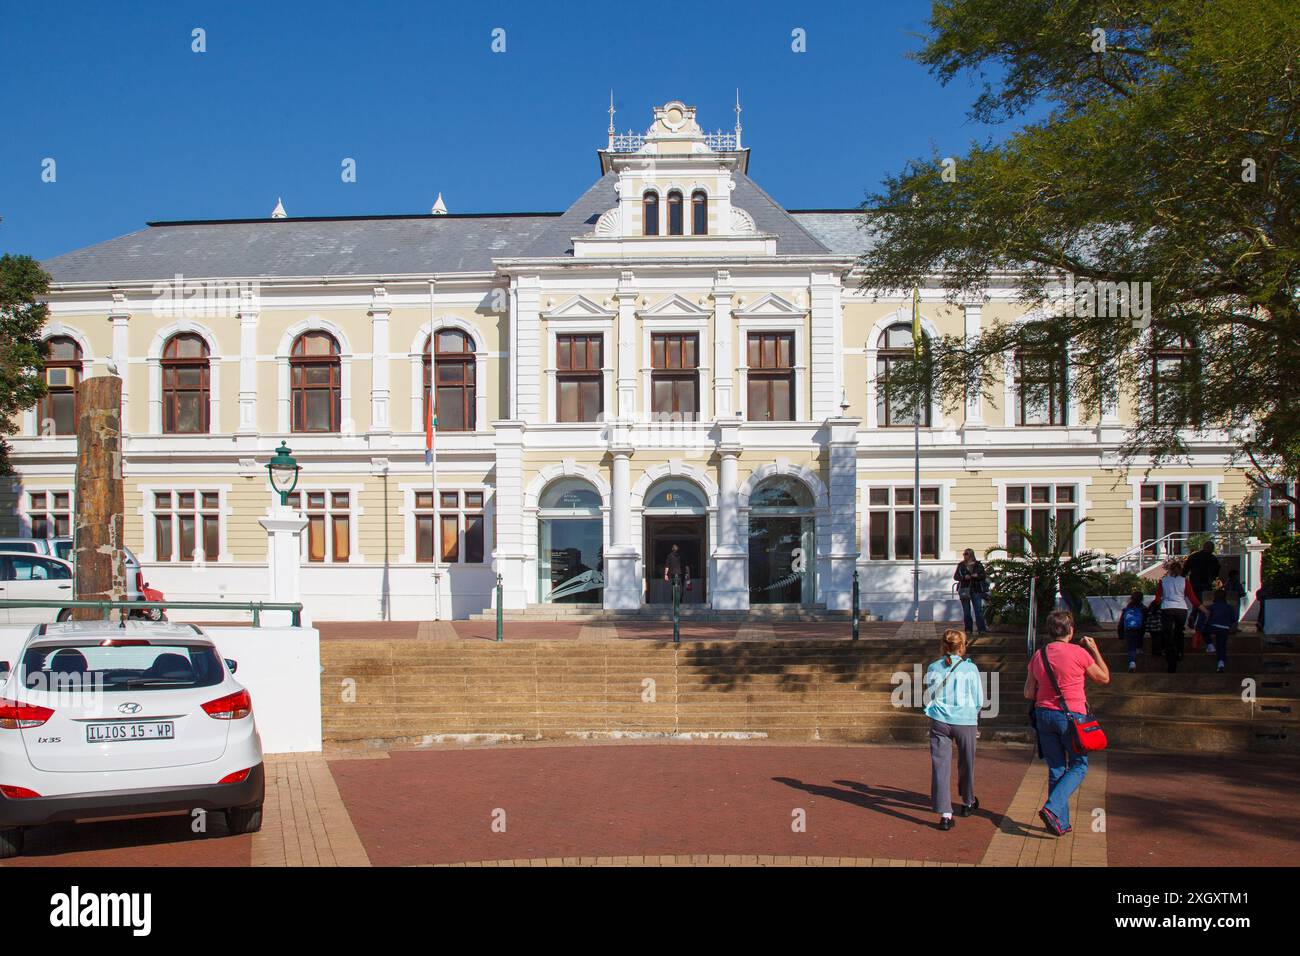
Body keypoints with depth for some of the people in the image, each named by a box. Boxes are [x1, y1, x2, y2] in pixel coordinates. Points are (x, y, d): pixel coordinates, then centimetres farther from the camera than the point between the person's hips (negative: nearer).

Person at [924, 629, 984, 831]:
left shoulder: (933, 668, 0)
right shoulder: (970, 668, -4)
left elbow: (928, 698, 8)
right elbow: (979, 701, 1)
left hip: (939, 722, 1)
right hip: (966, 721, 0)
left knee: (940, 765, 1)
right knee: (966, 764, 20)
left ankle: (945, 814, -7)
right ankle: (968, 802, 41)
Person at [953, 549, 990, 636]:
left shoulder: (978, 565, 5)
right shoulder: (961, 565, 7)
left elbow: (984, 575, 5)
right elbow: (955, 576, 3)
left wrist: (977, 575, -15)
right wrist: (964, 577, -13)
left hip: (976, 590, -1)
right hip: (964, 590, 1)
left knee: (978, 610, -6)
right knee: (966, 611, 4)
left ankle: (982, 629, -6)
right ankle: (968, 629, 11)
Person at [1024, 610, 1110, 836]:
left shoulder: (1038, 656, 4)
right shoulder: (1079, 653, -10)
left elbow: (1028, 694, 6)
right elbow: (1104, 678, 5)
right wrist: (1094, 650, 14)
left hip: (1044, 714, 5)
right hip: (1071, 716, -5)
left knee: (1056, 769, 13)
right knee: (1078, 766, 8)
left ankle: (1060, 823, 15)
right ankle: (1052, 809, -10)